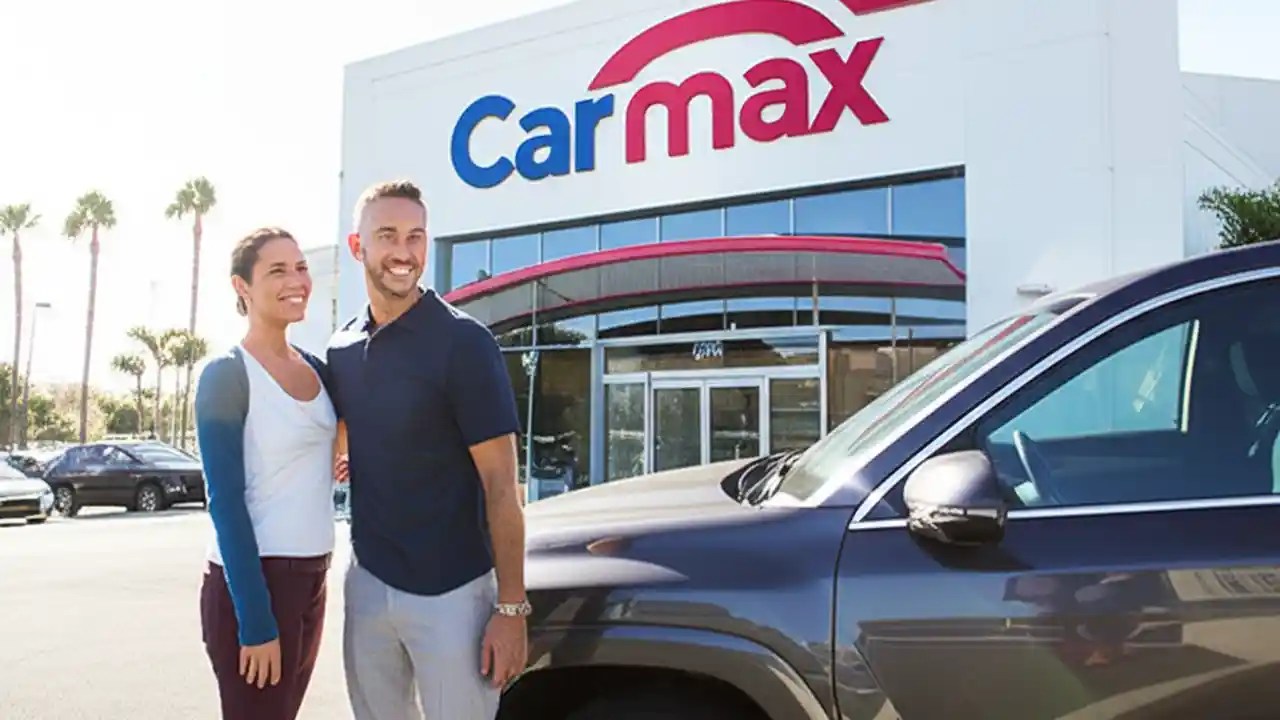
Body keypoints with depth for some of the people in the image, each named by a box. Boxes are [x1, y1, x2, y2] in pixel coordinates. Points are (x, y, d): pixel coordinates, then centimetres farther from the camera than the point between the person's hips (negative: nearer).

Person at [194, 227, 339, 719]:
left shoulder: (315, 368, 8)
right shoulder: (227, 374, -11)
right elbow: (225, 503, -15)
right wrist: (256, 621, -18)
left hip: (312, 578, 7)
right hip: (252, 582, -7)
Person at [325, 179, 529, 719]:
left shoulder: (463, 343, -12)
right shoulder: (341, 349, 5)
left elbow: (501, 484, -13)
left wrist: (511, 606, -15)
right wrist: (351, 461, 1)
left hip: (451, 592, -5)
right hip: (367, 583, 5)